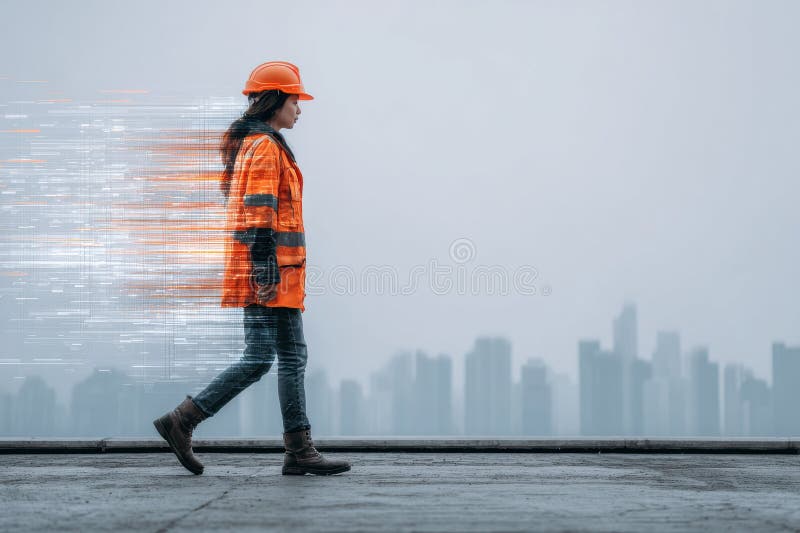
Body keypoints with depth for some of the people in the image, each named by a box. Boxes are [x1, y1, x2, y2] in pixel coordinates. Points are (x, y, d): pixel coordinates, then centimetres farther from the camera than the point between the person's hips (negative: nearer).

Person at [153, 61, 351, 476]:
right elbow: (259, 214, -18)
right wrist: (266, 273, -22)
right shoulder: (264, 146, -10)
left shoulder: (252, 145, 21)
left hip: (276, 272, 11)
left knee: (293, 356, 6)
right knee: (259, 358, -10)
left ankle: (299, 451, 5)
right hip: (269, 269, -11)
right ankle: (180, 422, -7)